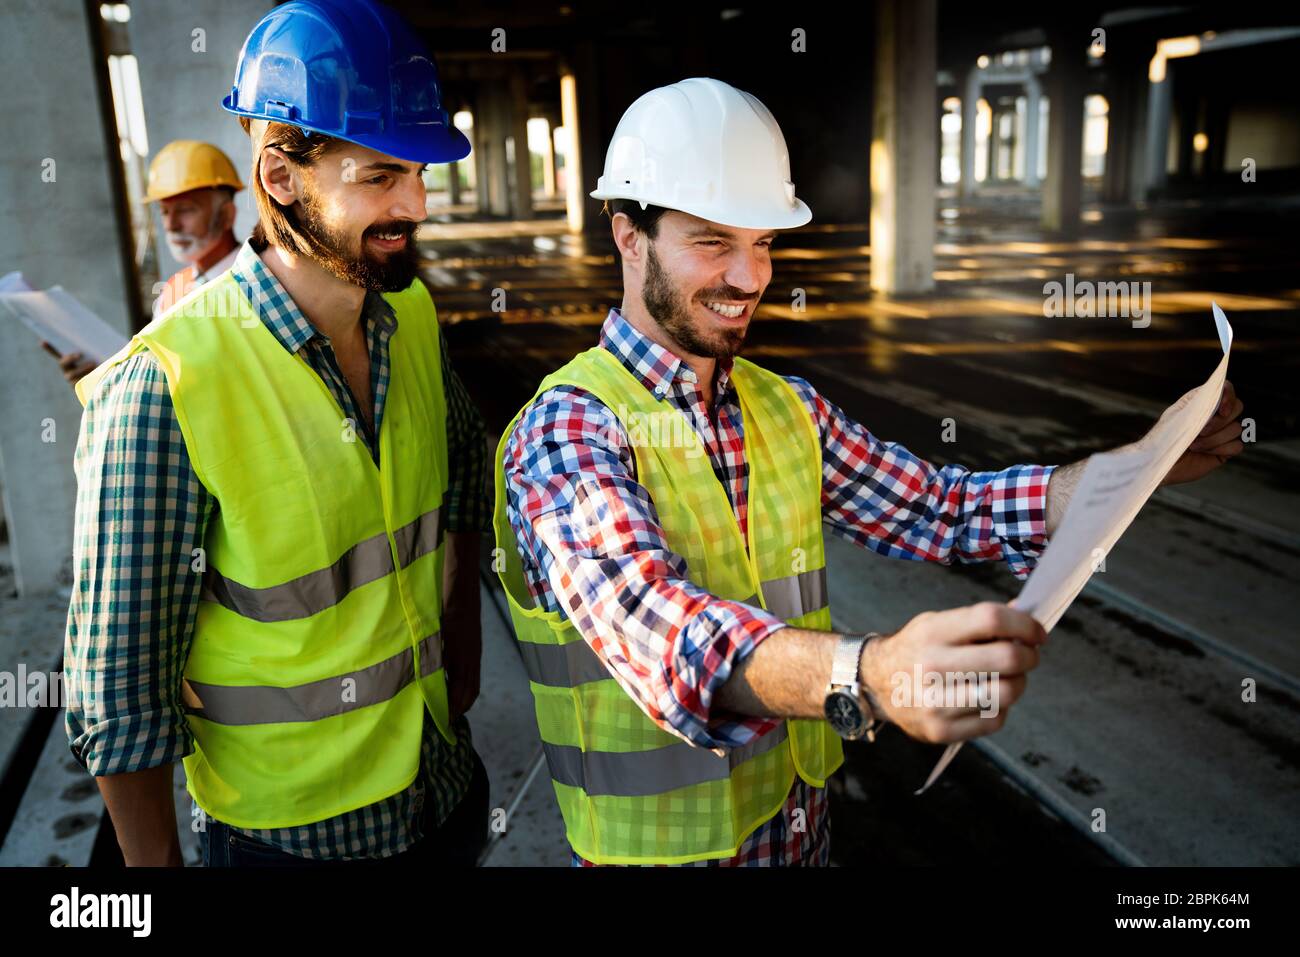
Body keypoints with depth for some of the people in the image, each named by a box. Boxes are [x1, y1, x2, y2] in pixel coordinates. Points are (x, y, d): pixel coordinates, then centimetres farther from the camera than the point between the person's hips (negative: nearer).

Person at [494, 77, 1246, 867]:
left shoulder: (788, 408, 0)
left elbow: (941, 511, -1)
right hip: (660, 843, -5)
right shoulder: (565, 431, -22)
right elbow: (646, 616, -37)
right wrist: (866, 676, -53)